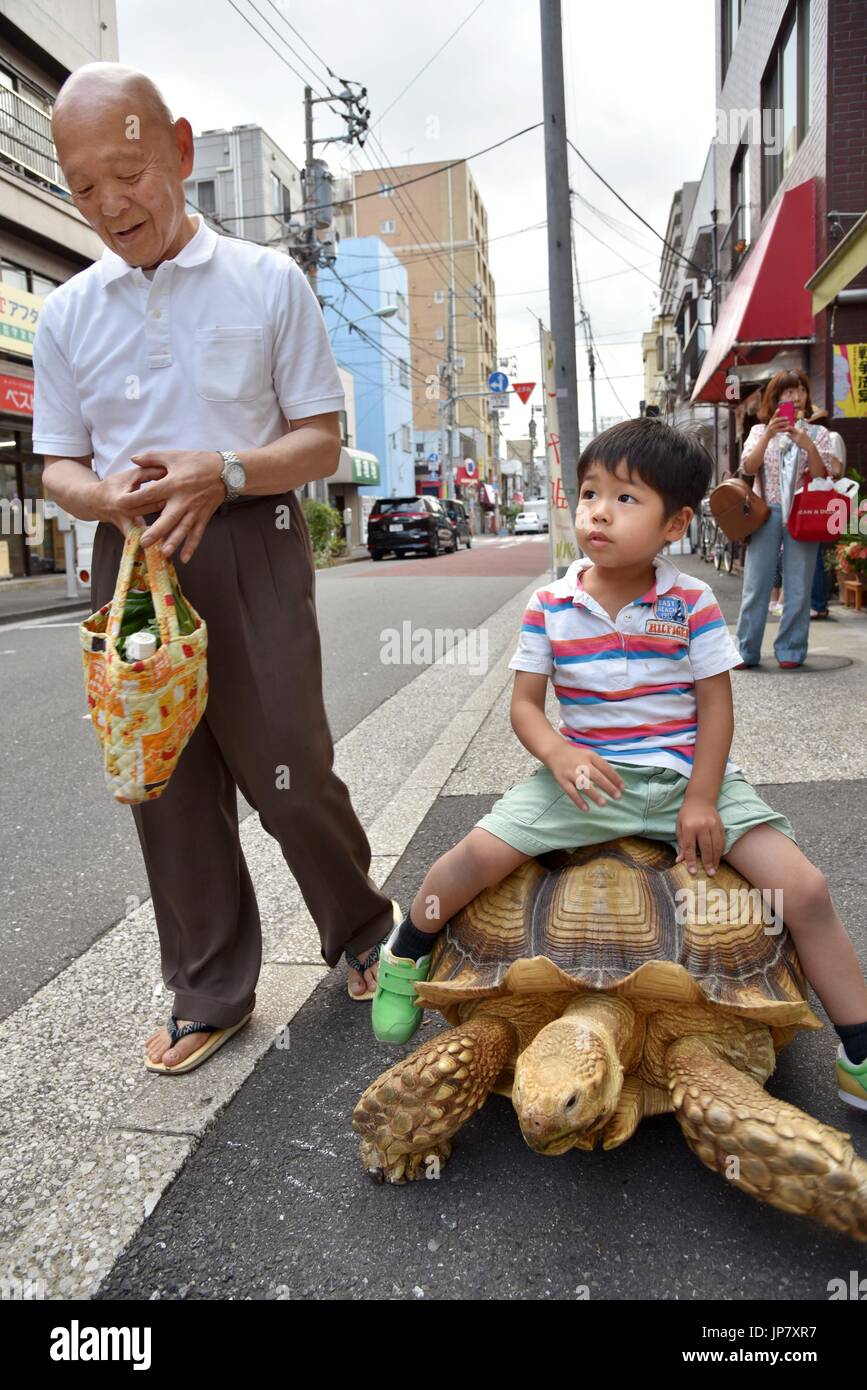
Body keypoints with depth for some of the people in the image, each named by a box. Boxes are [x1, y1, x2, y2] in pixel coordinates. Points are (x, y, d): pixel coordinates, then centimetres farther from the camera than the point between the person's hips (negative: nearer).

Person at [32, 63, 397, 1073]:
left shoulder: (267, 281, 2)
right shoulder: (66, 312, 10)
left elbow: (321, 442, 0)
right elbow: (58, 466, 11)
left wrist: (222, 472, -18)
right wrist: (108, 494, -13)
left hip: (249, 546, -3)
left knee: (290, 776, -2)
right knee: (169, 790, 7)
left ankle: (363, 935, 26)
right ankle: (210, 992, 24)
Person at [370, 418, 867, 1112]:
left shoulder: (693, 604, -5)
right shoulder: (551, 605, -1)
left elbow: (715, 705, -2)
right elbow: (525, 702, 1)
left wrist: (701, 801, -10)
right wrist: (558, 753, -20)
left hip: (688, 775, 0)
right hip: (587, 773, 0)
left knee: (805, 889, -12)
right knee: (479, 852, -18)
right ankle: (407, 952, 13)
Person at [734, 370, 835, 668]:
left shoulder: (817, 433, 9)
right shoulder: (760, 431, 10)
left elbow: (823, 476, -1)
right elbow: (748, 467, -6)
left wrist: (808, 445, -15)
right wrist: (768, 436, -17)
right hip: (766, 513, 0)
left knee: (798, 588, 1)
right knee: (755, 585, 0)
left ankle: (790, 651, 10)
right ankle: (746, 651, 6)